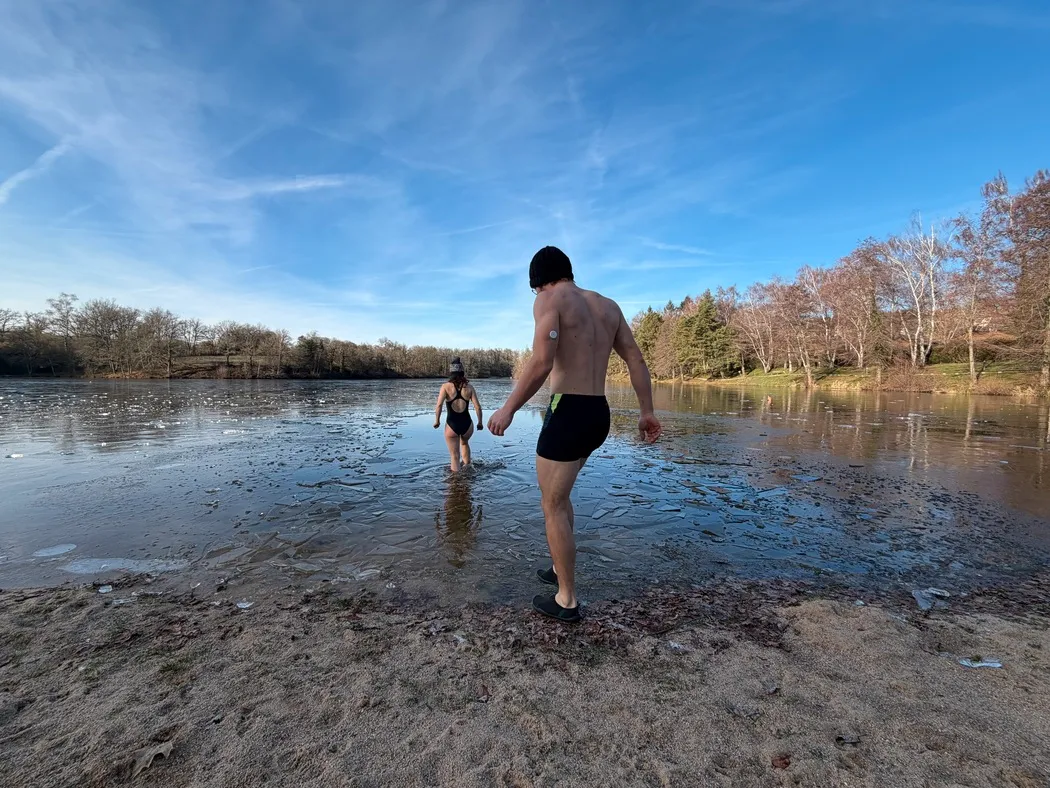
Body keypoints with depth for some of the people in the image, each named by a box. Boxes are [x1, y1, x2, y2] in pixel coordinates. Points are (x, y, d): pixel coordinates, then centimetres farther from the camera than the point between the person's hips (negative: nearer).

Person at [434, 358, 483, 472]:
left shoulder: (446, 386, -7)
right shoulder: (469, 387, -2)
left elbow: (439, 405, -18)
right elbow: (478, 407, -5)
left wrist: (437, 421, -4)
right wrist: (480, 422, 7)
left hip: (452, 425, -2)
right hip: (467, 424, 3)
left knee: (454, 456, 12)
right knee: (464, 443, 36)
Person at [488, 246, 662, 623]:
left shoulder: (549, 299, -6)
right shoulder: (608, 305, 15)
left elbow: (541, 363, -21)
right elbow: (636, 359, 10)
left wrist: (508, 409, -12)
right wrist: (647, 412, 12)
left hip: (568, 413, -8)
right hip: (599, 415, 8)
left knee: (554, 506, 7)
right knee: (558, 493, 26)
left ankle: (567, 601, 20)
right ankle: (561, 569, 41)